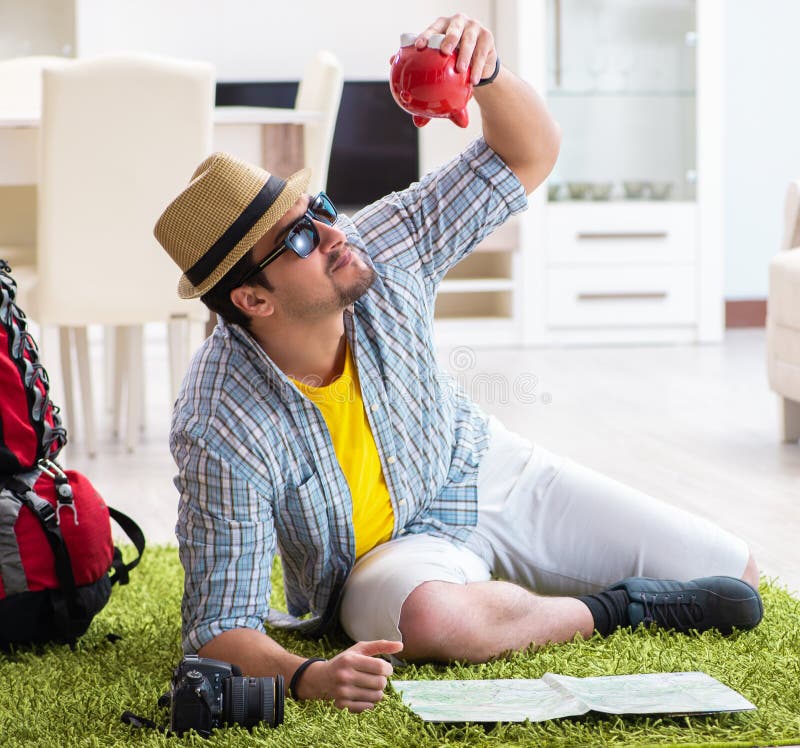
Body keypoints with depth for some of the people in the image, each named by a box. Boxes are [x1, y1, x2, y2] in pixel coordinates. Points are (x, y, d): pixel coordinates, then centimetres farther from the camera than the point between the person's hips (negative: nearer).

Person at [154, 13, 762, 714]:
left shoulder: (385, 250, -20)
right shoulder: (219, 432, -32)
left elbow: (528, 156, -11)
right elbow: (220, 626, -29)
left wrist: (486, 71, -33)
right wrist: (306, 675, -52)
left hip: (480, 469, 5)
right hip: (384, 556, -5)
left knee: (737, 577, 4)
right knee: (434, 617, -45)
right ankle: (616, 607, -13)